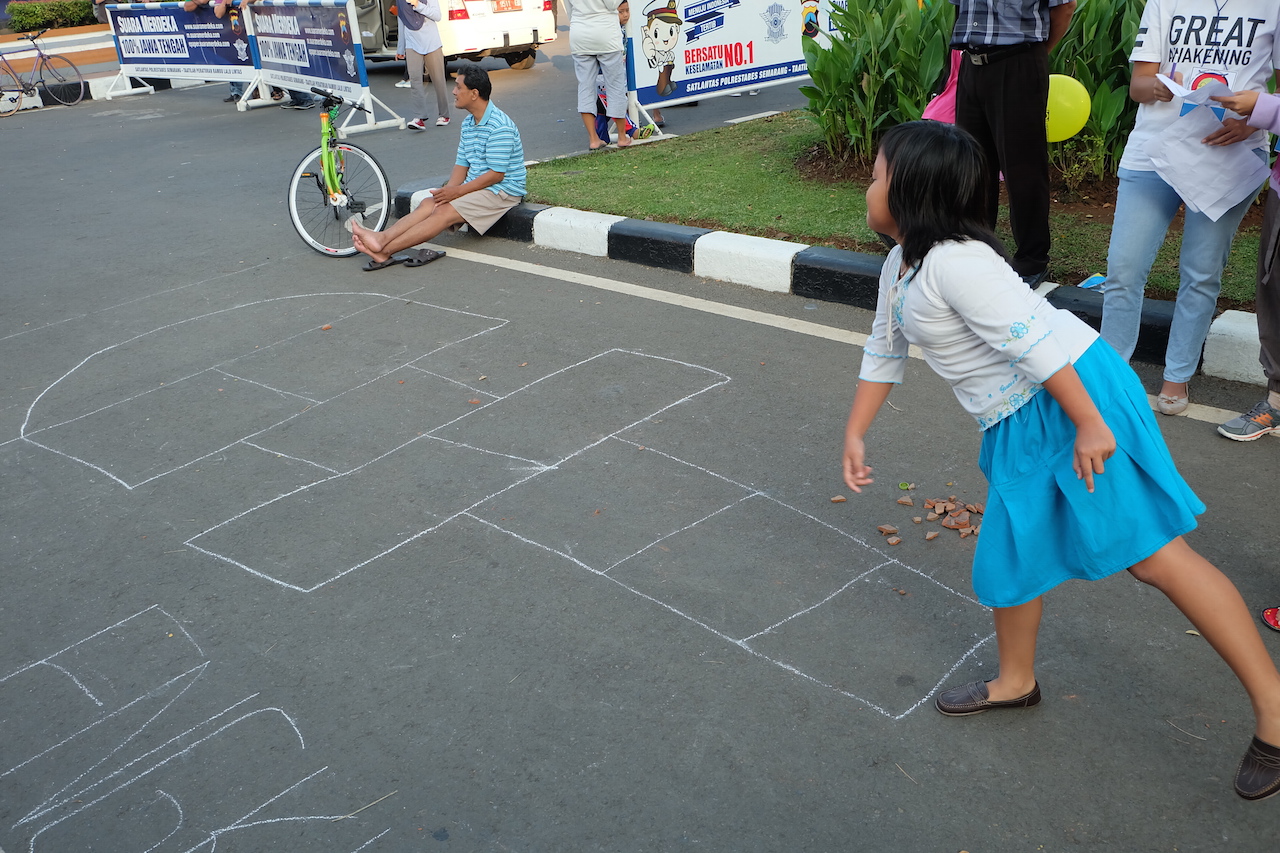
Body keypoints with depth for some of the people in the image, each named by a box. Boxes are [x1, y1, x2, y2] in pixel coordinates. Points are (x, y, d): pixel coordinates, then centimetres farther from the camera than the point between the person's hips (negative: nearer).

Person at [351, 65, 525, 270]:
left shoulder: (500, 126, -18)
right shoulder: (468, 123, 13)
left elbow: (496, 174, -20)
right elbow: (461, 165, 11)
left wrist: (457, 192, -19)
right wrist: (448, 190, -9)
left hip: (502, 190, -8)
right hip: (476, 185, 8)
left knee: (445, 212, -24)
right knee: (429, 204, -14)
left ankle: (385, 250, -34)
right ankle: (382, 238, -32)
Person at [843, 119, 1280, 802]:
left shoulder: (953, 260, -21)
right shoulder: (900, 265, 11)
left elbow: (1033, 339, -25)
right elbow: (883, 352, 21)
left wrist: (1089, 426, -25)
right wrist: (855, 435, 22)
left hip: (1075, 397, -10)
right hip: (1019, 423, 10)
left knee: (1153, 552, -7)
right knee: (1010, 550, 17)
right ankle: (1015, 682, 38)